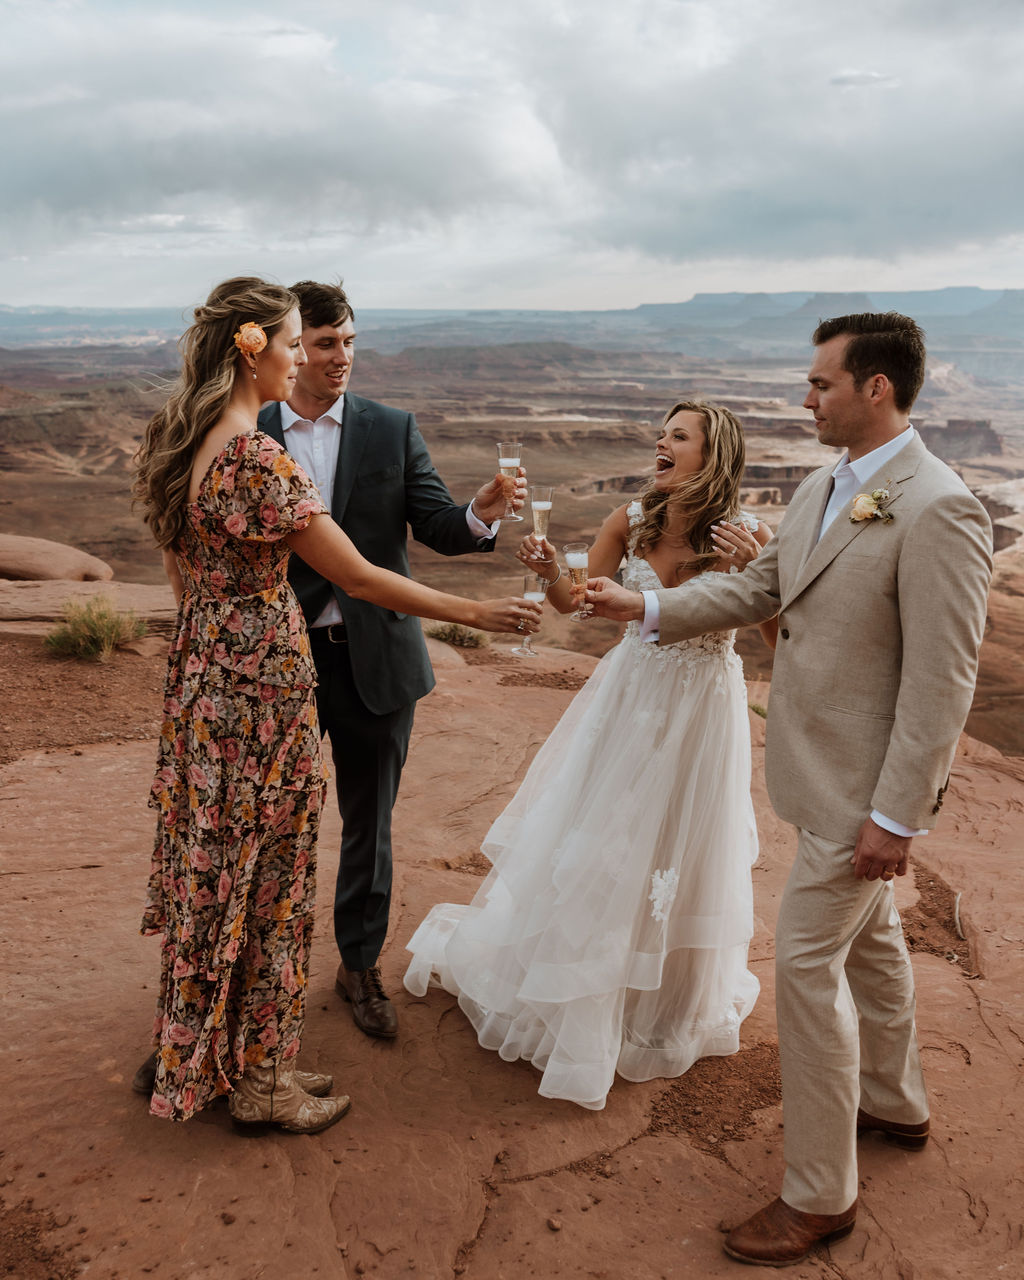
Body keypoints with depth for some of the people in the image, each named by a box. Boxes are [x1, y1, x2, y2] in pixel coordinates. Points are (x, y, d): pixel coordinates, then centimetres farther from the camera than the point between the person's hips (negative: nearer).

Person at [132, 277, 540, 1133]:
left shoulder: (178, 441, 6)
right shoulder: (258, 459, -23)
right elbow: (360, 578, -21)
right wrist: (476, 613, -12)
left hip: (199, 674, 9)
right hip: (261, 686, -9)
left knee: (214, 869, 19)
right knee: (261, 879, 6)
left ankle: (204, 1055, 37)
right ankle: (257, 1083, 24)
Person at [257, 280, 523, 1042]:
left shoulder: (393, 431, 0)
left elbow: (436, 524, -6)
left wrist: (481, 516, -27)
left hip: (373, 659, 0)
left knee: (369, 822, 12)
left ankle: (360, 964, 32)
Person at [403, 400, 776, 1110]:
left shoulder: (749, 537, -17)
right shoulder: (631, 521, -8)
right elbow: (574, 599, 0)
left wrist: (756, 572, -31)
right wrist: (548, 568, -20)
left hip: (700, 709, -3)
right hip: (628, 696, 3)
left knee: (680, 852, 13)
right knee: (592, 838, 15)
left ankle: (671, 1004, 40)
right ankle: (583, 992, 42)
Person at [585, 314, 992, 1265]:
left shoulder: (937, 510, -23)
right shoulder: (820, 489, 4)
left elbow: (942, 680, -23)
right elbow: (760, 588, 13)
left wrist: (895, 817, -21)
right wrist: (646, 608, 7)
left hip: (862, 786, -8)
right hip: (819, 763, 9)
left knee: (808, 961, -2)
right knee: (867, 937, 24)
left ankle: (819, 1192, 17)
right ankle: (894, 1105, 47)